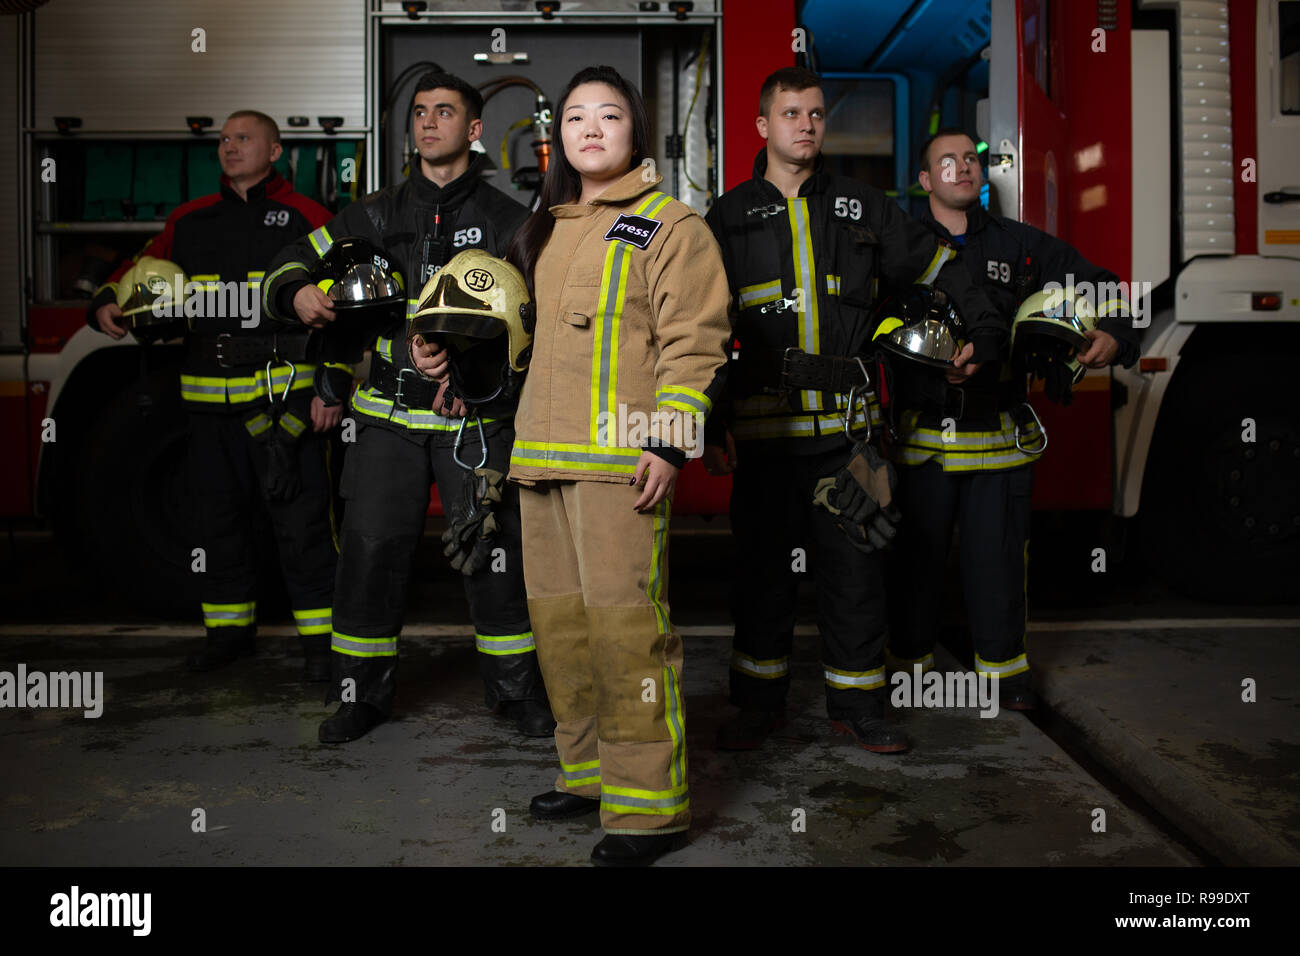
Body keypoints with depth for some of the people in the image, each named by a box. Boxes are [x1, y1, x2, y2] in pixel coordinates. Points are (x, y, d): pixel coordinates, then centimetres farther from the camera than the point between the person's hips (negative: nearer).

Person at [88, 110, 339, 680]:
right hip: (210, 399, 5)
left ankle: (320, 636, 7)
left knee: (301, 520, -3)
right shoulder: (190, 221, 15)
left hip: (286, 397, -5)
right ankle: (229, 630, 26)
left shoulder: (305, 218, 2)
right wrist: (107, 304, -1)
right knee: (218, 518, 12)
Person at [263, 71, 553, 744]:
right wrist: (299, 294, -7)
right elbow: (296, 261, 16)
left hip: (476, 415, -2)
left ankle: (515, 688, 18)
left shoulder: (507, 220, 5)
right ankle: (363, 692, 18)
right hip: (390, 411, 2)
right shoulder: (377, 214, 13)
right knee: (371, 549, 2)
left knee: (494, 552, 0)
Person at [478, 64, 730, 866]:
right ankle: (590, 771, 26)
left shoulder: (669, 225, 0)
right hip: (543, 456, 8)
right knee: (559, 620, 11)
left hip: (621, 458, -8)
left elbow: (693, 341, -8)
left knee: (624, 622, -10)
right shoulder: (545, 230, 21)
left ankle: (650, 805, 0)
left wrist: (669, 442, -17)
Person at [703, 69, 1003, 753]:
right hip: (764, 426, -1)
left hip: (846, 426, 1)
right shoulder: (728, 219, 7)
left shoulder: (862, 209, 11)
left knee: (856, 567, 4)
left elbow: (938, 270, 21)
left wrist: (982, 331, 10)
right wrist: (710, 425, 2)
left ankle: (857, 704, 18)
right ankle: (759, 703, 20)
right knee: (761, 566, 5)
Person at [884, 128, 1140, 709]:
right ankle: (908, 661, 20)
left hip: (1001, 434, 2)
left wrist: (1112, 338, -7)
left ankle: (1002, 666, 21)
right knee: (917, 551, 5)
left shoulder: (1023, 245, 10)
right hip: (924, 435, -1)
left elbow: (1100, 288, 13)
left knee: (997, 552, 6)